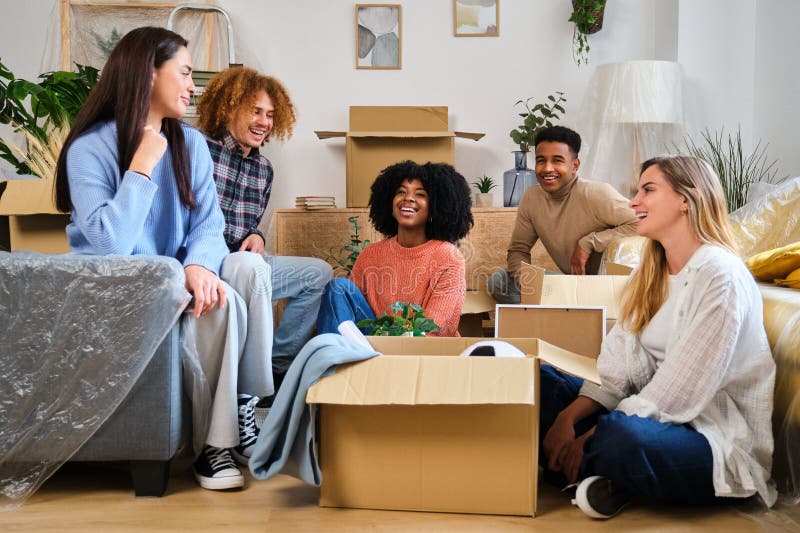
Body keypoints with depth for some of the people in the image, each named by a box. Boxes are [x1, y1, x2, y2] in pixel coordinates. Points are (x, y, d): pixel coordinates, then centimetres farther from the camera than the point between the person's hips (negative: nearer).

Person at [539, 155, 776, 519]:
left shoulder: (720, 276, -17)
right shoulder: (650, 275, 11)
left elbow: (677, 393, -21)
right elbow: (616, 369, 3)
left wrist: (588, 439, -19)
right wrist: (568, 417, -13)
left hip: (721, 443, -8)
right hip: (654, 414, 8)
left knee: (622, 435, -38)